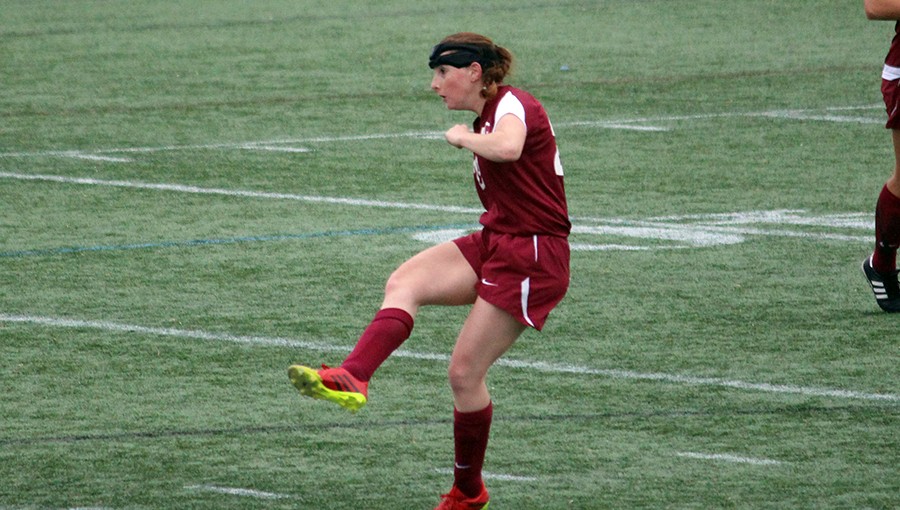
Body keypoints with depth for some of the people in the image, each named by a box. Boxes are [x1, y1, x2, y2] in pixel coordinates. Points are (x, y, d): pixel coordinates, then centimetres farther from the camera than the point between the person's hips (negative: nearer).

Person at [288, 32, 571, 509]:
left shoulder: (512, 104, -14)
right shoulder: (487, 118, 16)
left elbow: (508, 148, -38)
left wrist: (463, 136, -21)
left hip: (531, 256, -9)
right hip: (494, 242, 9)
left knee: (464, 371, -6)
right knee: (404, 282, -17)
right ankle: (351, 378, -37)